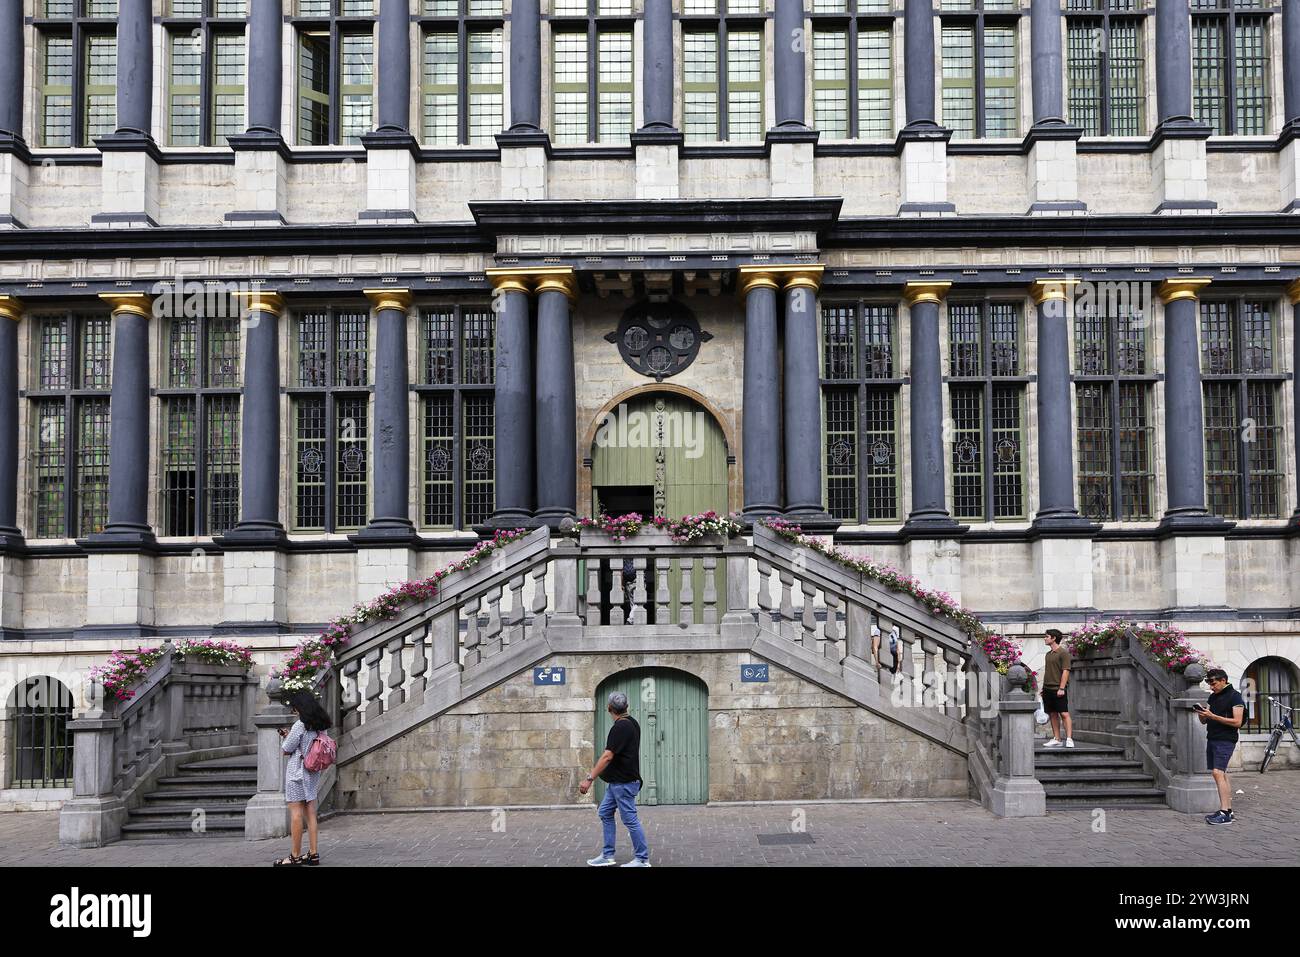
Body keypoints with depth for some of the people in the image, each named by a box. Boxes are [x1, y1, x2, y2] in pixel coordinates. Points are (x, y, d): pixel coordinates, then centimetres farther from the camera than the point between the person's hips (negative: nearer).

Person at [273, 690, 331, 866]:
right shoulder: (318, 726, 8)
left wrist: (286, 737, 10)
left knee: (296, 813, -4)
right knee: (310, 813, 9)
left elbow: (286, 750, -9)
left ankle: (296, 857, -2)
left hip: (297, 772, -8)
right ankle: (313, 854, 9)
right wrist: (290, 736, 15)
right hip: (313, 774, 8)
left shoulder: (300, 725, -14)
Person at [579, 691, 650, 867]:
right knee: (605, 814, 15)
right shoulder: (632, 723, 10)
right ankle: (608, 856, 18)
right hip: (616, 782, 10)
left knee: (630, 820, -3)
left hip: (624, 783, -10)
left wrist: (590, 779, -25)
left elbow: (608, 756, -26)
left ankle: (642, 859, 4)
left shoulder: (620, 727, -21)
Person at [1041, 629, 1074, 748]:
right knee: (1052, 714, 9)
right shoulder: (1048, 654, 17)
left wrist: (1061, 688, -18)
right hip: (1048, 689, 8)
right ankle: (1056, 739, 13)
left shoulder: (1063, 653, -7)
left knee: (1064, 714, -9)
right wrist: (1043, 688, 18)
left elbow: (1065, 671, -12)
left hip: (1058, 689, -8)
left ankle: (1069, 739, -12)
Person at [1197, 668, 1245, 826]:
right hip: (1212, 739, 8)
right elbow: (1204, 721, 21)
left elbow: (1237, 722, -15)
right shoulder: (1213, 697, 17)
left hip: (1225, 740, -8)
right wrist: (1201, 713, -2)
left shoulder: (1235, 696, -7)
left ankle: (1224, 813, -20)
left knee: (1218, 773, -18)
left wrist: (1213, 716, -19)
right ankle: (1229, 811, 13)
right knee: (1222, 774, 9)